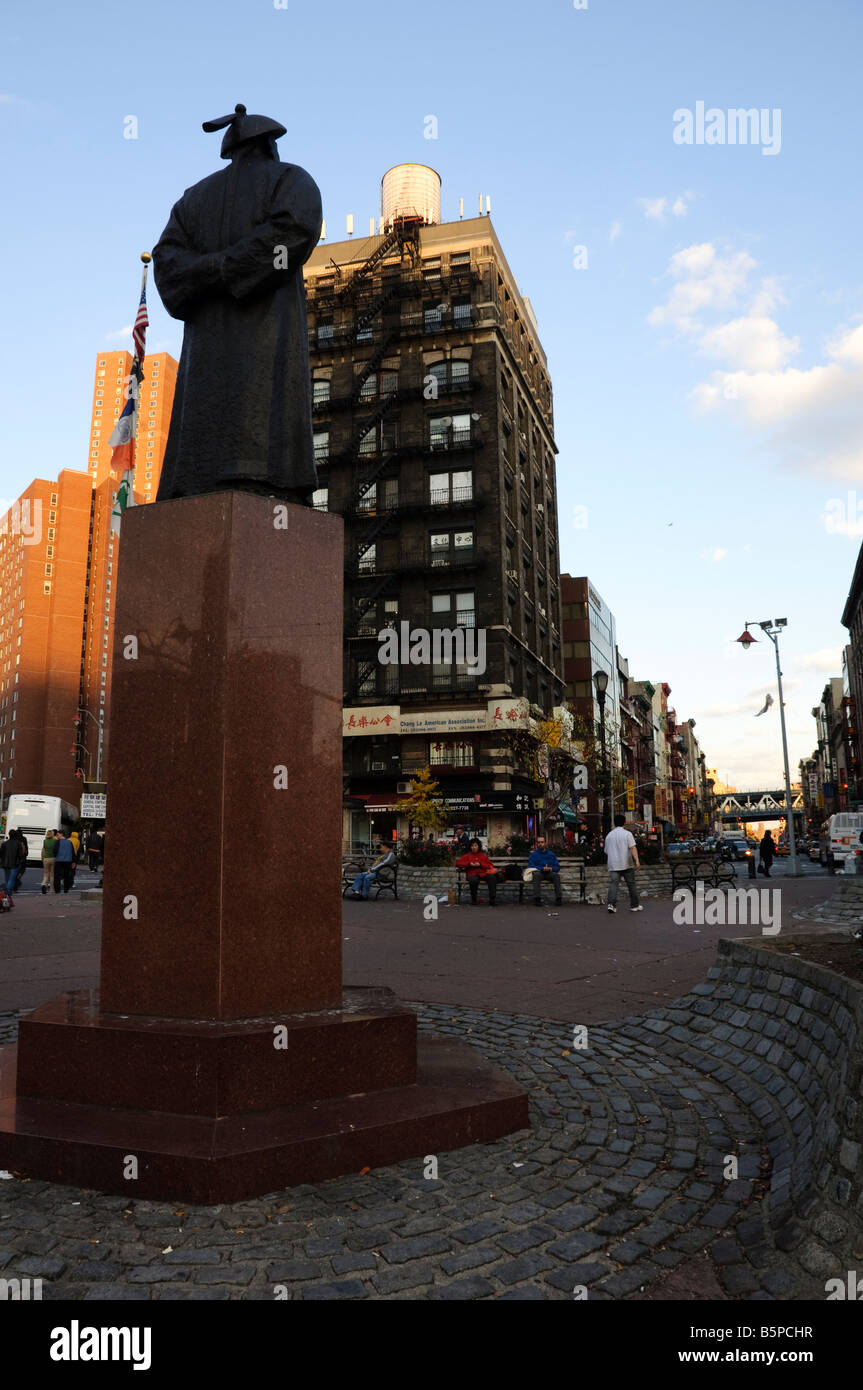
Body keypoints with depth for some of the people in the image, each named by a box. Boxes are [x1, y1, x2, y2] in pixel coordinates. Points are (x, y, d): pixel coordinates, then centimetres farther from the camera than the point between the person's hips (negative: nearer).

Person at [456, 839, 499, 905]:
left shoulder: (484, 856, 20)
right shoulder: (467, 856, 18)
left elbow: (490, 866, 11)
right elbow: (458, 863, 8)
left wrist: (480, 864, -5)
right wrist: (469, 864, -4)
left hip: (483, 874, 1)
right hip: (472, 874, -1)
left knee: (492, 877, -32)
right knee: (473, 880, -39)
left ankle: (492, 899, -26)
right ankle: (473, 899, -14)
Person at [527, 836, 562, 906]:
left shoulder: (551, 854, 19)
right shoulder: (534, 854, 13)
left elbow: (557, 867, 15)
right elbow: (530, 866, -1)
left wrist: (551, 868, -9)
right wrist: (542, 868, -15)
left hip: (549, 873, 2)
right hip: (539, 872, -2)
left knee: (556, 875, -31)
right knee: (536, 874, -37)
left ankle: (558, 898, -34)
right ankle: (537, 898, -43)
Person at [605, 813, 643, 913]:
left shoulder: (609, 835, 11)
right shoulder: (627, 833, -2)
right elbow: (633, 848, -14)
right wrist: (637, 860, -21)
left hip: (613, 866, 2)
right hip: (627, 864, -2)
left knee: (613, 884, -5)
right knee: (631, 885, 9)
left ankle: (611, 904, -22)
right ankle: (634, 905, 16)